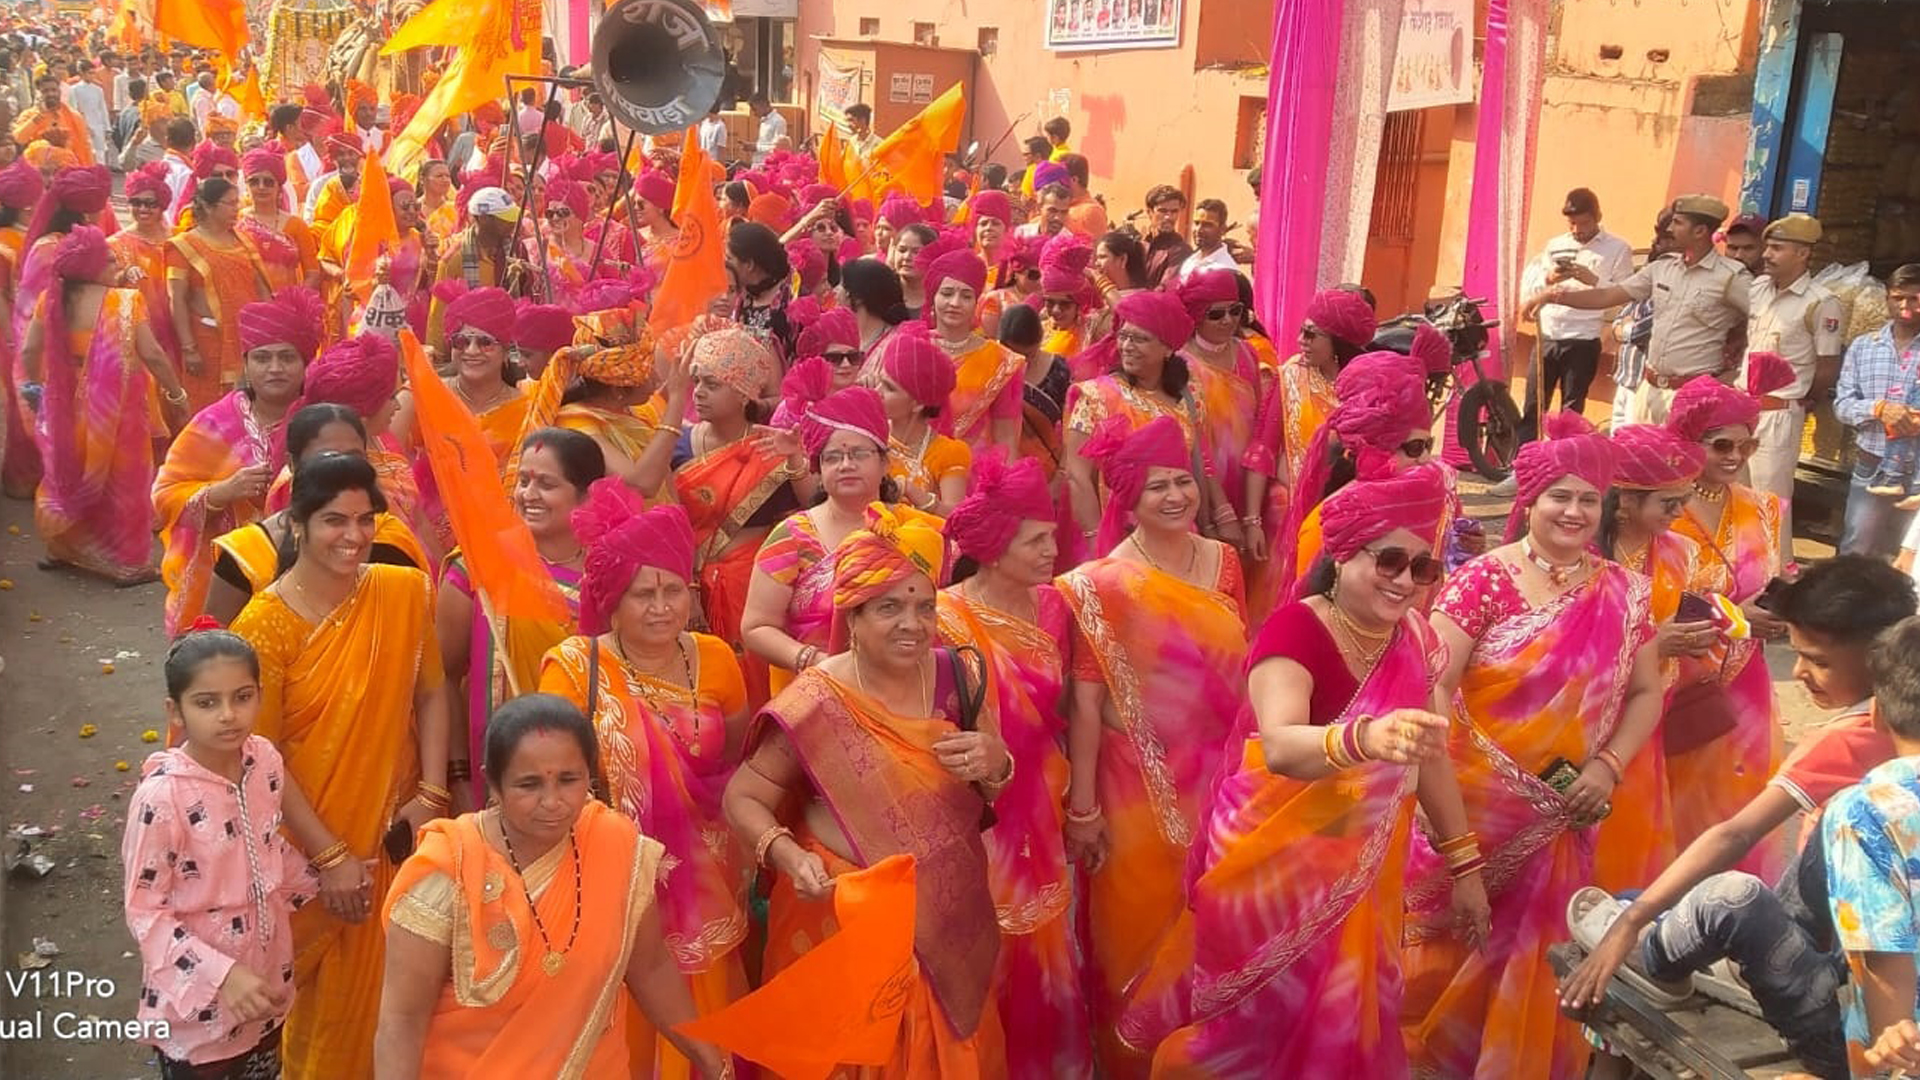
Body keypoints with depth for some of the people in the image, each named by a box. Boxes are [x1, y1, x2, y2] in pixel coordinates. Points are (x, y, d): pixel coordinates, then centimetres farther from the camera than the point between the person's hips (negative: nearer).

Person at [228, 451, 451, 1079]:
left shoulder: (404, 593, -5)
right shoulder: (266, 624, -16)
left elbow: (431, 695, 2)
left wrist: (432, 795, -8)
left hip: (394, 835, 3)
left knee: (389, 989, 17)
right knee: (322, 999, 16)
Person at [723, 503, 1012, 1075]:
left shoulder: (955, 677, -5)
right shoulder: (816, 705, -17)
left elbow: (999, 789, 6)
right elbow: (742, 798, -11)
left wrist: (994, 763, -17)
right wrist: (788, 856, -29)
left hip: (951, 918, 4)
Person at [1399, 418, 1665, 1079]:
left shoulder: (1623, 592, 4)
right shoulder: (1484, 579, -10)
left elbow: (1645, 692, 9)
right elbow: (1434, 681, -14)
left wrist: (1608, 765, -5)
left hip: (1562, 816, 4)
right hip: (1473, 801, -3)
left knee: (1534, 954, 14)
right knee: (1453, 941, 9)